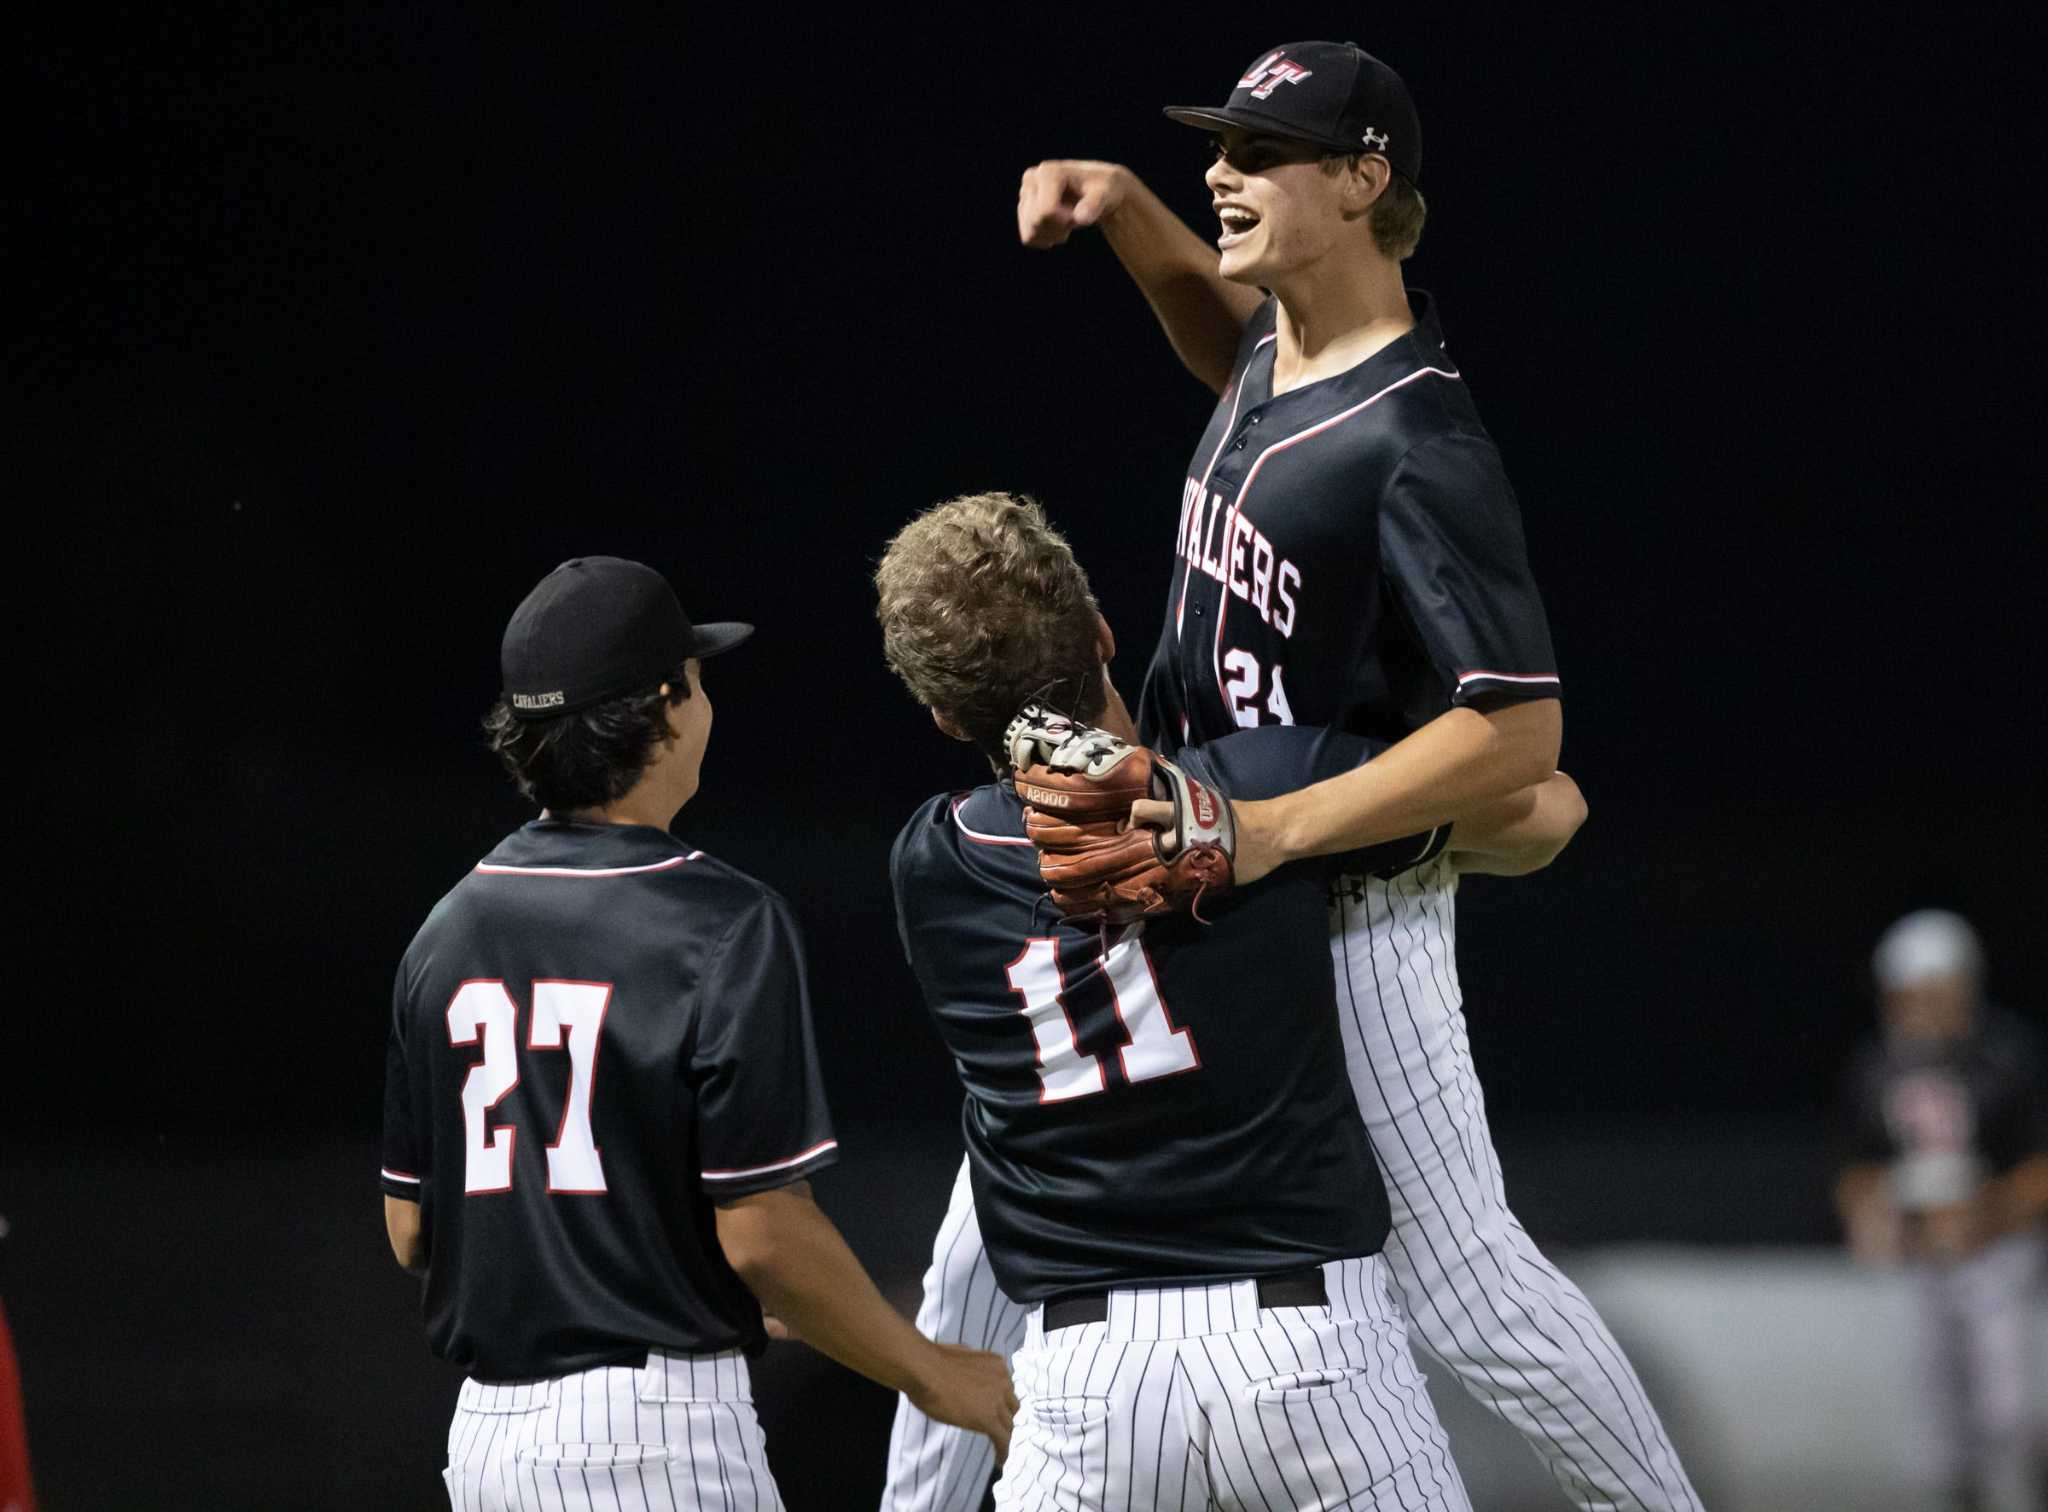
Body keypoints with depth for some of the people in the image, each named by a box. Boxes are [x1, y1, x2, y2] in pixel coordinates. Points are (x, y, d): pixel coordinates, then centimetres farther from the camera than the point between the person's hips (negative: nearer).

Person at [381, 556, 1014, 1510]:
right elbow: (763, 1235, -14)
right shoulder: (721, 926, -11)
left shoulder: (445, 931, 8)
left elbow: (410, 1231, 12)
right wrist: (929, 1375, -1)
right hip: (654, 1430, -7)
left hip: (482, 1431, 7)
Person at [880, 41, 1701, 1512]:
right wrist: (1130, 216, 11)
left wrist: (1279, 829, -35)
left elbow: (1520, 729, -28)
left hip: (1344, 896, -9)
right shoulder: (1289, 330, 1)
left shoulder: (1421, 447, -25)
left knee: (1458, 1270, -8)